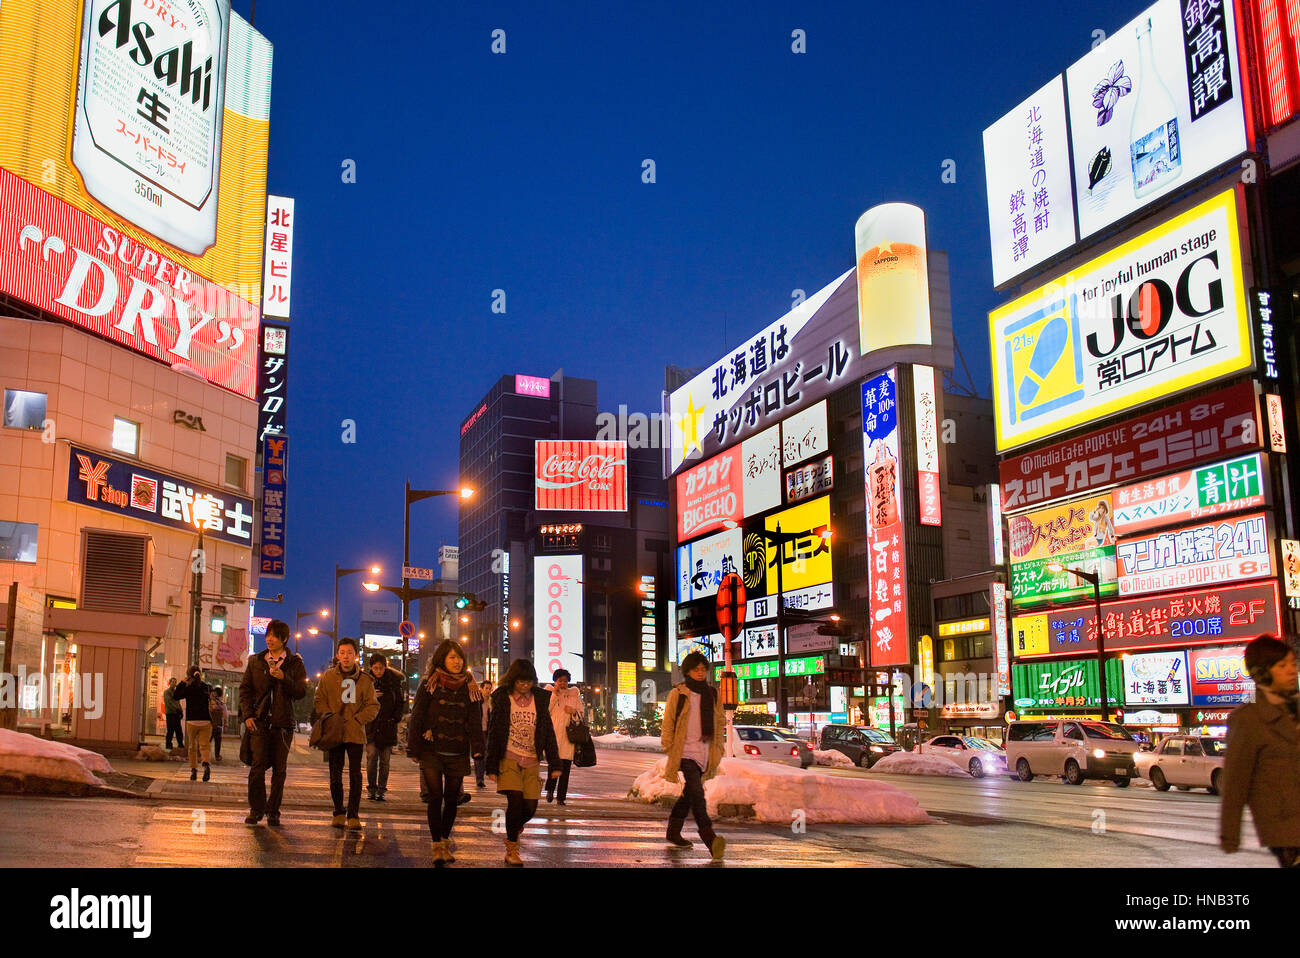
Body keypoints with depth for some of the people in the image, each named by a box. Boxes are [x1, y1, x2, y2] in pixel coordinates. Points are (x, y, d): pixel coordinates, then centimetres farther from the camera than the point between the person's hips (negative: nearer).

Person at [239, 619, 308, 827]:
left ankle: (273, 811, 12)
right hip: (259, 721, 1)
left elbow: (301, 692, -2)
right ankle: (256, 810, 5)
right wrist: (247, 715, -2)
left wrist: (283, 678, -17)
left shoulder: (295, 664, 5)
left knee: (279, 770, 2)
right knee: (257, 767, -7)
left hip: (283, 723, -1)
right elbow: (244, 689, 10)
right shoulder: (255, 661, 11)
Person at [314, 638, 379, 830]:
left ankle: (353, 815, 3)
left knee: (355, 775, -3)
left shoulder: (365, 679, 3)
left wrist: (358, 719, -8)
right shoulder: (328, 676, 5)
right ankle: (338, 814, 18)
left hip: (356, 733, -1)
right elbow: (319, 701, 8)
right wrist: (330, 717, -7)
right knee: (335, 775, 5)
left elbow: (373, 706, 5)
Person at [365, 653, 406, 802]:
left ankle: (381, 790, 10)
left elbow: (401, 701, 9)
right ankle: (371, 789, 1)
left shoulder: (394, 679, 1)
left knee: (385, 760, 4)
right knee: (371, 756, -9)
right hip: (371, 724, -1)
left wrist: (396, 718, -3)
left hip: (388, 725, 1)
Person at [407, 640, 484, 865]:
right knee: (435, 797, -6)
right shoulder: (429, 685, 0)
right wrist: (414, 749, -3)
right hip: (432, 751, -2)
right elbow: (417, 717, 1)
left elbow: (475, 720, 6)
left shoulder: (469, 688, 7)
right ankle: (437, 846, 0)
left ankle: (445, 841, 22)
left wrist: (477, 748, -6)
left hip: (458, 753, 2)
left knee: (451, 799, 7)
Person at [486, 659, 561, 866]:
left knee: (530, 807, 0)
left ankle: (513, 829, 32)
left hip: (531, 761, 3)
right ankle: (511, 849, 1)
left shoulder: (540, 698, 6)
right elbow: (493, 732, 1)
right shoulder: (502, 698, -1)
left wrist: (554, 764, 4)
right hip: (509, 758, -3)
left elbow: (548, 731, 9)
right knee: (515, 801, -15)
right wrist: (492, 767, -2)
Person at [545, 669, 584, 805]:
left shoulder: (574, 694, 15)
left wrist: (574, 711, -5)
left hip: (569, 733, 2)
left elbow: (581, 713, 17)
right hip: (553, 731, -2)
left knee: (566, 765, 0)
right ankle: (550, 789, 4)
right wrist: (554, 695, -7)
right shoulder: (549, 692, 9)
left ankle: (561, 797, 7)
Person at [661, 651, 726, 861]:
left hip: (703, 754, 5)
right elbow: (668, 723, 1)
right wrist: (669, 748, -5)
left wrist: (718, 749, 16)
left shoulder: (712, 694, 14)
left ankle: (673, 832, 31)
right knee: (696, 794, -18)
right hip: (684, 753, -5)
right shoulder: (677, 694, 0)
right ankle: (710, 838, -27)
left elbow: (719, 724, 21)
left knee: (688, 795, 14)